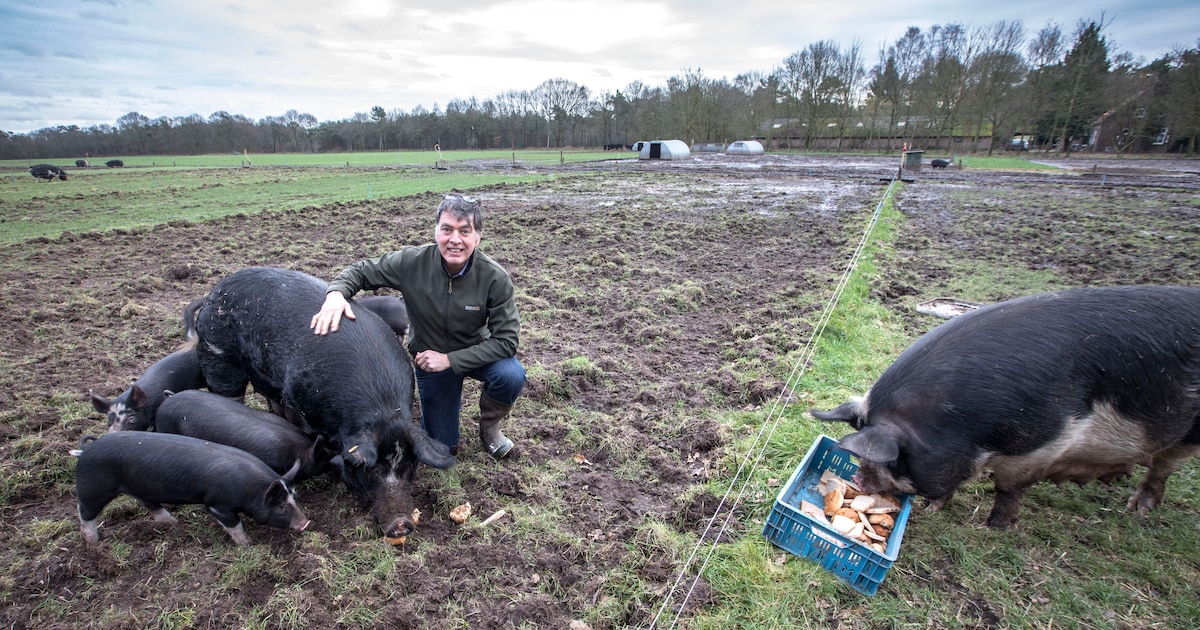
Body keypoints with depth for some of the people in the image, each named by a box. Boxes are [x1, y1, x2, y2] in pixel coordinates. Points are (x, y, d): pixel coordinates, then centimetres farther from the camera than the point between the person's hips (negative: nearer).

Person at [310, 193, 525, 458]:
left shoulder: (495, 278, -28)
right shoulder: (412, 262, -24)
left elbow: (506, 339, -25)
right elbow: (361, 270, -9)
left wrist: (449, 359, -29)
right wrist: (336, 293, -32)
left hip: (475, 353, -1)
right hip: (430, 359, 1)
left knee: (512, 376, -33)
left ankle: (489, 426, 1)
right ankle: (451, 401, 39)